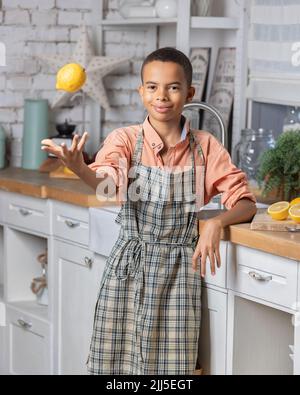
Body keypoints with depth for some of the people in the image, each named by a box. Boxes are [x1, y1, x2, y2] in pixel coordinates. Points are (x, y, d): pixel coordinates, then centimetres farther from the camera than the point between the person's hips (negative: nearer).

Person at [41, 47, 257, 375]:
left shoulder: (206, 147, 0)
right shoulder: (125, 139, -4)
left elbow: (245, 203, 0)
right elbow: (105, 182, -24)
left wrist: (216, 223, -21)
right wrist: (80, 169, -46)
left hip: (179, 272, 1)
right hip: (129, 267, 0)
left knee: (171, 366, 1)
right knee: (116, 361, 2)